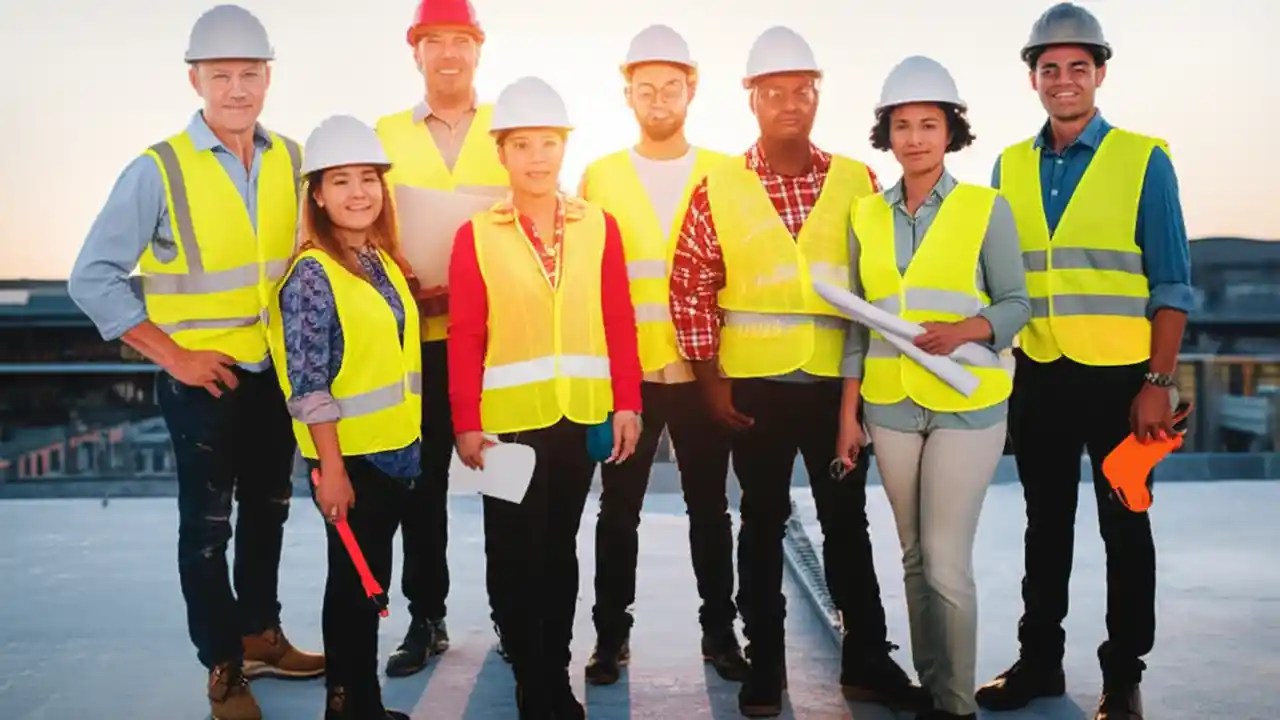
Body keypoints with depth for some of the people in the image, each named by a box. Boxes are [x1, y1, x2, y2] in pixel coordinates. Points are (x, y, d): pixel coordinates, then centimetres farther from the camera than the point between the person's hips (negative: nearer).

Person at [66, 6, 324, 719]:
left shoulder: (291, 160, 0)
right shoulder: (158, 169, -13)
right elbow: (93, 277, -12)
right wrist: (172, 353, -15)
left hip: (279, 370, 5)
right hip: (204, 377, -4)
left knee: (268, 509, 18)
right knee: (208, 524, 8)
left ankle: (260, 635, 37)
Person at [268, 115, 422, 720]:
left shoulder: (384, 261, 8)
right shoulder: (312, 274, -15)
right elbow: (308, 385, -18)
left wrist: (409, 441, 13)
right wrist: (330, 467, -19)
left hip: (394, 449, 7)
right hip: (348, 455, -7)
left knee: (372, 580, 15)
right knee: (353, 582, 4)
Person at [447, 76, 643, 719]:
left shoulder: (598, 226, 3)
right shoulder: (476, 235, -3)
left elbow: (619, 321, 3)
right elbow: (465, 338, -4)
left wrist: (627, 403, -1)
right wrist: (467, 423, -8)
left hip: (582, 415, 2)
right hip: (508, 418, -2)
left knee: (560, 548, 15)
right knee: (516, 555, 5)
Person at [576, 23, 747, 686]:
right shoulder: (599, 177, 4)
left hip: (703, 371, 0)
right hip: (625, 373, 0)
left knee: (709, 505, 10)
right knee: (619, 508, 7)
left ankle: (719, 630, 23)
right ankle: (611, 634, 20)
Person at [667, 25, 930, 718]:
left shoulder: (858, 181, 3)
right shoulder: (718, 187, -1)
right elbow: (690, 287, 0)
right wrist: (710, 378, -5)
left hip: (840, 380, 1)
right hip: (755, 385, -1)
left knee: (847, 519, 11)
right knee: (763, 522, 10)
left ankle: (867, 660, 23)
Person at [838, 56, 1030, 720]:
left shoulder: (987, 209, -3)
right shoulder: (867, 215, 7)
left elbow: (1016, 303, -2)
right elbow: (858, 321, 8)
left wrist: (965, 329, -23)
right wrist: (848, 413, 6)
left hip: (966, 405, -4)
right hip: (890, 406, 4)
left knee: (945, 559, -8)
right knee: (914, 556, 12)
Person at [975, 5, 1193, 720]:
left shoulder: (1143, 160, -4)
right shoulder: (1010, 166, 6)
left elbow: (1172, 283, -6)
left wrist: (1159, 381, -12)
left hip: (1120, 377, -3)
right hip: (1038, 377, 4)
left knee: (1124, 526, 7)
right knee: (1046, 523, 14)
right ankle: (1040, 659, 27)